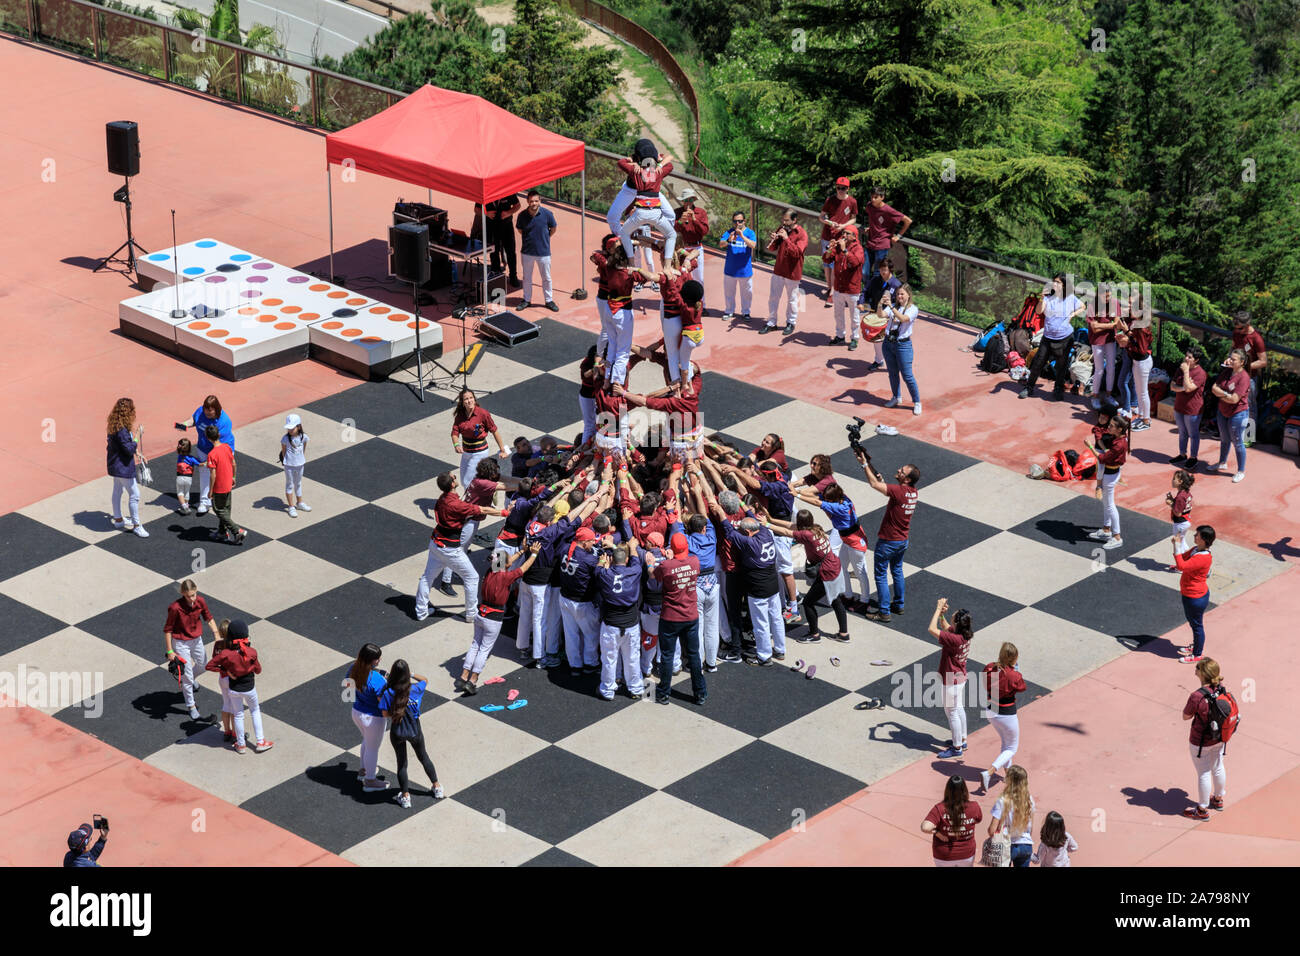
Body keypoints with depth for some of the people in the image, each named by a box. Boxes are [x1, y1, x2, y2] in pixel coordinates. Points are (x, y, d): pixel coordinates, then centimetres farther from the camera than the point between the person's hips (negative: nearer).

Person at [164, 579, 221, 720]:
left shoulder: (200, 601, -16)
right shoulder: (175, 608, -30)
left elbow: (208, 618, 2)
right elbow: (167, 630, -19)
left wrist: (216, 633, -11)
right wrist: (170, 651, -17)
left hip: (196, 639, 6)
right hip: (181, 643, -6)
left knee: (203, 665, 27)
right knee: (187, 675, 2)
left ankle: (190, 678, 61)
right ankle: (191, 706, 20)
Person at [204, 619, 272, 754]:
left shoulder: (226, 654, -25)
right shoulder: (251, 652, -23)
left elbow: (209, 666, -18)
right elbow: (258, 670, -8)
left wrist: (224, 671, -9)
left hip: (234, 689, 0)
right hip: (249, 688, 0)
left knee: (238, 715, 20)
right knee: (255, 711, 26)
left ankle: (241, 745, 33)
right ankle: (260, 742, 29)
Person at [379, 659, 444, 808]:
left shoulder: (388, 693, -22)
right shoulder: (415, 689, -18)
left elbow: (385, 714, -18)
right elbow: (425, 680, 4)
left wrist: (396, 712, -1)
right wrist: (411, 675, 5)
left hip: (397, 733, -1)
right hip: (415, 731, 1)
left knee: (401, 763, 17)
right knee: (423, 757, 24)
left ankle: (405, 797, 26)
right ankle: (437, 788, 38)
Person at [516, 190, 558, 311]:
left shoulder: (547, 214, -13)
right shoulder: (522, 216, -10)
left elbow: (553, 230, 3)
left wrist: (543, 239, 7)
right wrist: (530, 238, 6)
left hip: (543, 252, -1)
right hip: (527, 251, 1)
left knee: (546, 278, 10)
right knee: (527, 278, 14)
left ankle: (548, 300, 25)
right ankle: (527, 300, 29)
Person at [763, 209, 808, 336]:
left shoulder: (802, 234, -14)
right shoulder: (781, 230, 4)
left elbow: (797, 252, -26)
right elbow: (772, 249, 6)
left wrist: (786, 239, -32)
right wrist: (771, 240, -16)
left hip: (792, 273, -5)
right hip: (778, 270, 5)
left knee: (792, 299, 8)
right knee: (773, 297, 9)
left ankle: (791, 323, 22)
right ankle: (771, 323, 19)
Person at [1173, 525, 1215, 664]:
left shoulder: (1203, 558, -33)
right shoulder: (1195, 549, -3)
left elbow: (1182, 566, -39)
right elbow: (1183, 558, 11)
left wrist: (1177, 547, -34)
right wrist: (1176, 545, -8)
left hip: (1195, 598, -10)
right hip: (1190, 594, 10)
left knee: (1196, 625, 9)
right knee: (1192, 621, 28)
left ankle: (1197, 655, 25)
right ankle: (1196, 646, 49)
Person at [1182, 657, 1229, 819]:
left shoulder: (1197, 696, -33)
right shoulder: (1221, 689, -13)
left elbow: (1186, 716, -17)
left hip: (1201, 742, -6)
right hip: (1219, 737, 6)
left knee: (1203, 773, 10)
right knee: (1218, 767, 26)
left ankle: (1202, 810, 27)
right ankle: (1218, 799, 48)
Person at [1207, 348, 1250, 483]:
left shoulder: (1243, 377, -23)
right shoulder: (1226, 371, 0)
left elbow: (1234, 399, -27)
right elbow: (1214, 387, -1)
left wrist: (1219, 395, -12)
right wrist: (1225, 394, -20)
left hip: (1237, 414, -7)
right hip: (1223, 412, 7)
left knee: (1238, 443, 2)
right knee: (1224, 440, 25)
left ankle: (1241, 472, 15)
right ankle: (1222, 463, 44)